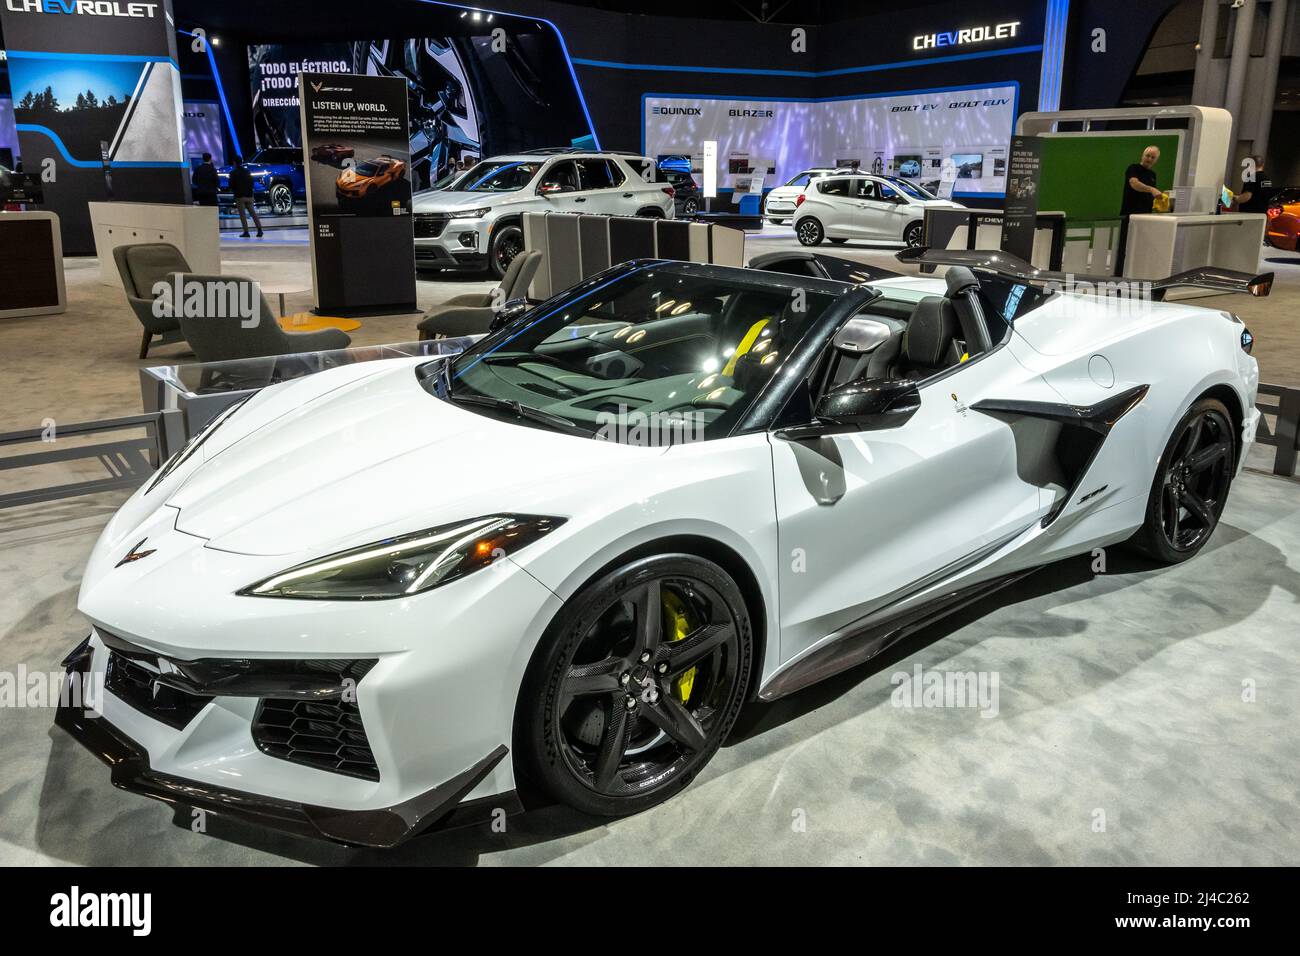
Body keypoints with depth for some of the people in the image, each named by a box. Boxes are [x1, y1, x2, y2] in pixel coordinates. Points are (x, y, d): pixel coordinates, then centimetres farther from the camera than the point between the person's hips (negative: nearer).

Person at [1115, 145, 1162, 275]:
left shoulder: (1152, 174, 17)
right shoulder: (1133, 169, -5)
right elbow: (1134, 183, -27)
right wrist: (1151, 189, -41)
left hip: (1145, 216, 7)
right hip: (1130, 215, -7)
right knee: (1125, 246, -9)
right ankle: (1119, 274, -7)